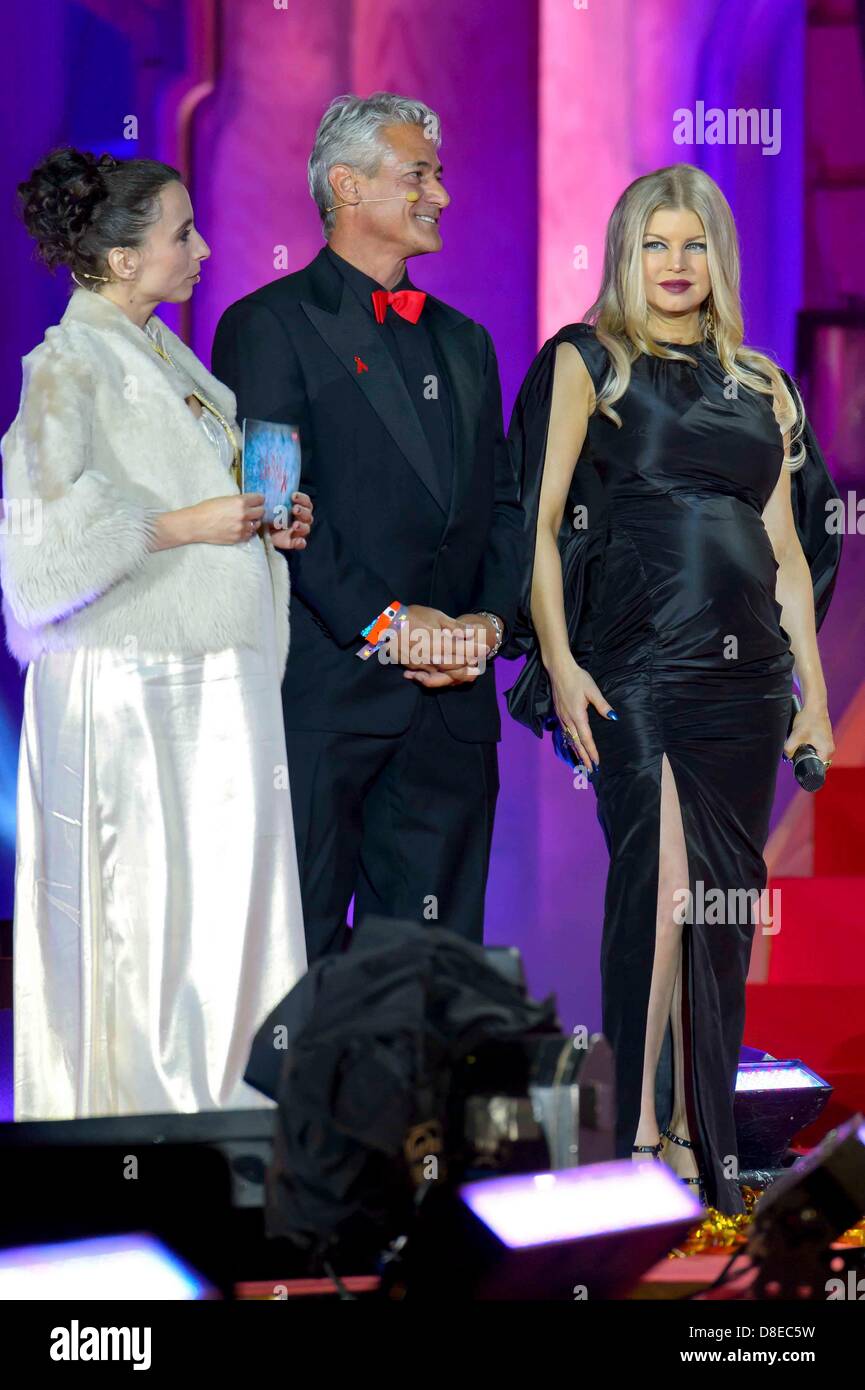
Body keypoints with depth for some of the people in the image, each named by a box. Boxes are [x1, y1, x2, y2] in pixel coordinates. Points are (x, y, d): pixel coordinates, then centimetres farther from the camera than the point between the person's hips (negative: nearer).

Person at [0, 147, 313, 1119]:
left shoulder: (169, 357, 16)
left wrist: (265, 521, 9)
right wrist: (191, 525, -15)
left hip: (217, 677, 8)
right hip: (125, 684, -8)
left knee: (226, 897, 5)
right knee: (135, 908, -4)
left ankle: (214, 1099, 11)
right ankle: (131, 1108, 4)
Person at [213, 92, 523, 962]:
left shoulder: (464, 342, 21)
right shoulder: (269, 326, -2)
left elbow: (500, 503, 18)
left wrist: (491, 616, 0)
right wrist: (381, 623, -16)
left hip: (452, 698, 6)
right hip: (323, 694, -6)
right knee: (300, 954, -4)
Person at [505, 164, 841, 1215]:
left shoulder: (759, 386, 17)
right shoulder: (587, 362, 5)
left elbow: (788, 548, 18)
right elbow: (541, 520, -1)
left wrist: (815, 690, 13)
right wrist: (559, 663, -11)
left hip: (747, 674, 5)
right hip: (637, 671, -5)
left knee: (726, 907, 6)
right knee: (660, 887, -14)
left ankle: (703, 1141, 15)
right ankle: (641, 1141, -9)